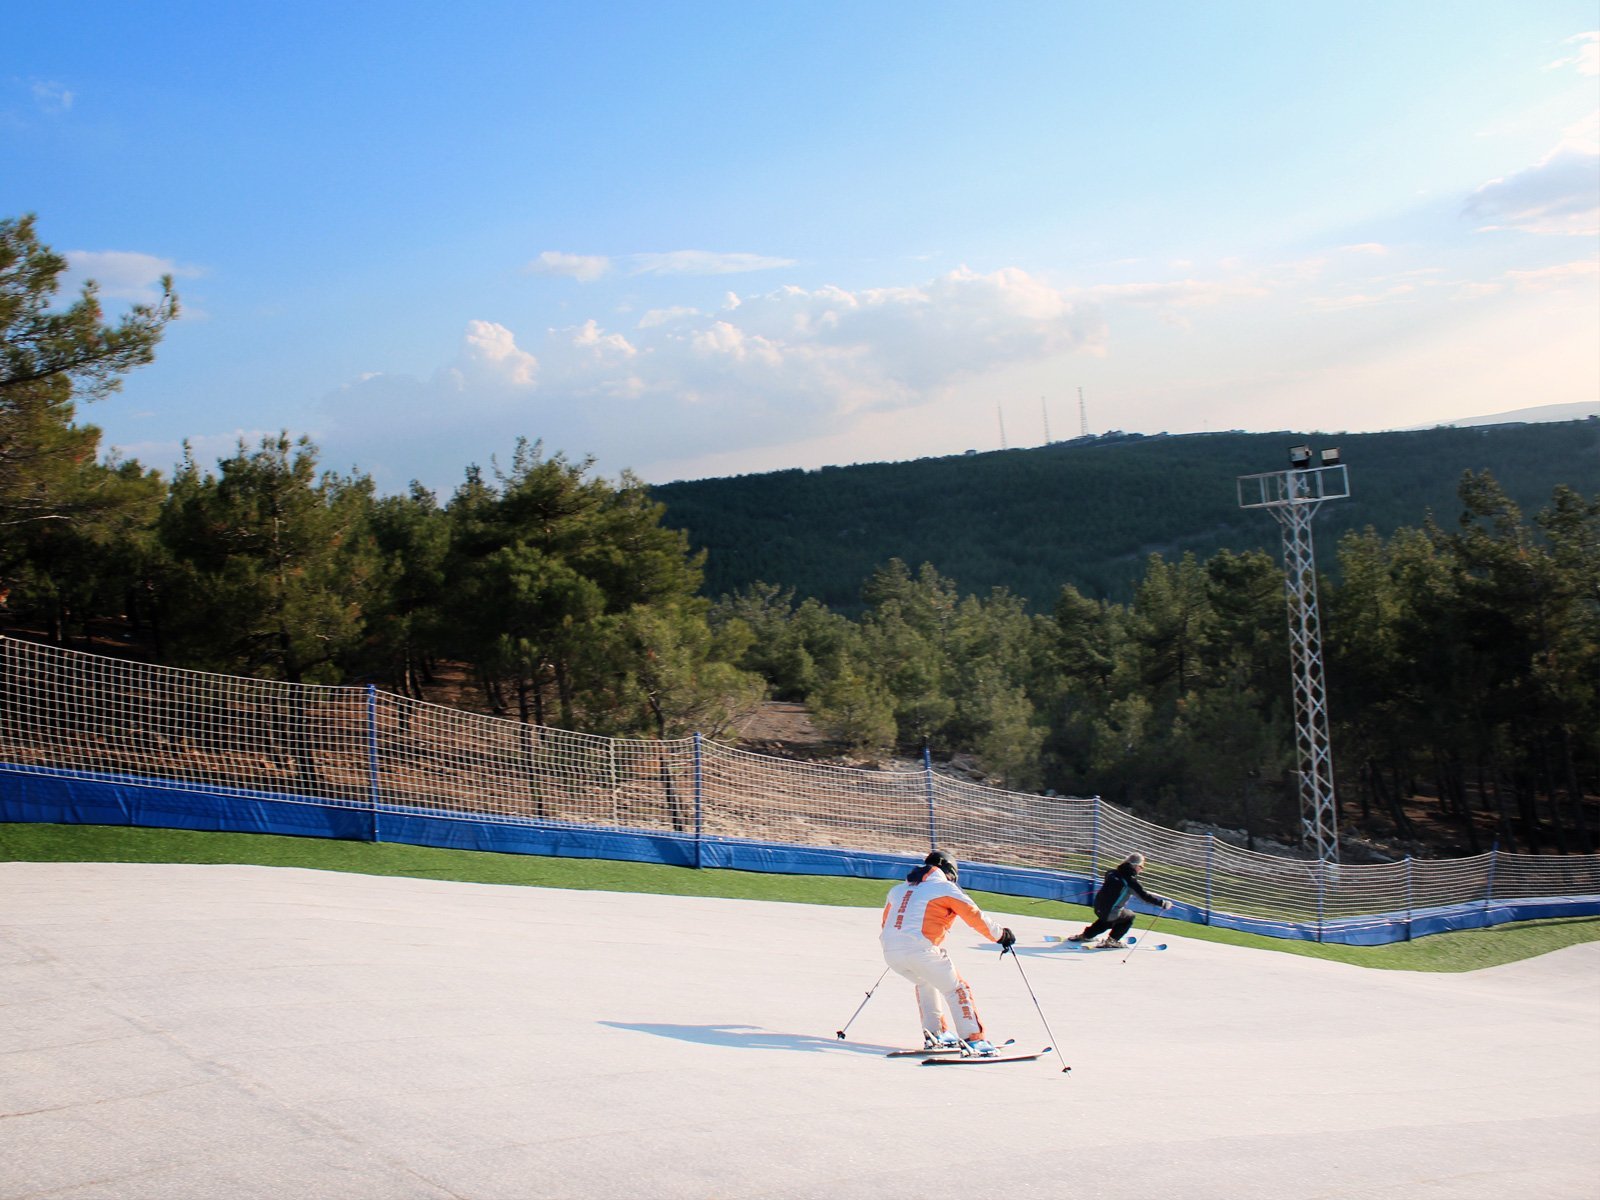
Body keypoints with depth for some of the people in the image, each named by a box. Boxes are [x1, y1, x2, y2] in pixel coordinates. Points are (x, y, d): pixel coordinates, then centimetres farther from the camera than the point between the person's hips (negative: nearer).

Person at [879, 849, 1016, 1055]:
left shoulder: (898, 889, 23)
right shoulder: (945, 888, 6)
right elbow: (974, 916, 5)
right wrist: (1001, 935, 17)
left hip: (891, 952, 6)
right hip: (921, 951, -6)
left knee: (925, 982, 31)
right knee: (957, 989, 8)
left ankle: (935, 1032, 28)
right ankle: (973, 1039, 2)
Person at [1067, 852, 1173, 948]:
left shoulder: (1112, 873, 4)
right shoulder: (1131, 881, -15)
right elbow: (1145, 897, -14)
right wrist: (1163, 904, -5)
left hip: (1098, 908, 6)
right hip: (1111, 913, -6)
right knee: (1129, 916, 21)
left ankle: (1087, 934, 39)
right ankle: (1112, 940, 15)